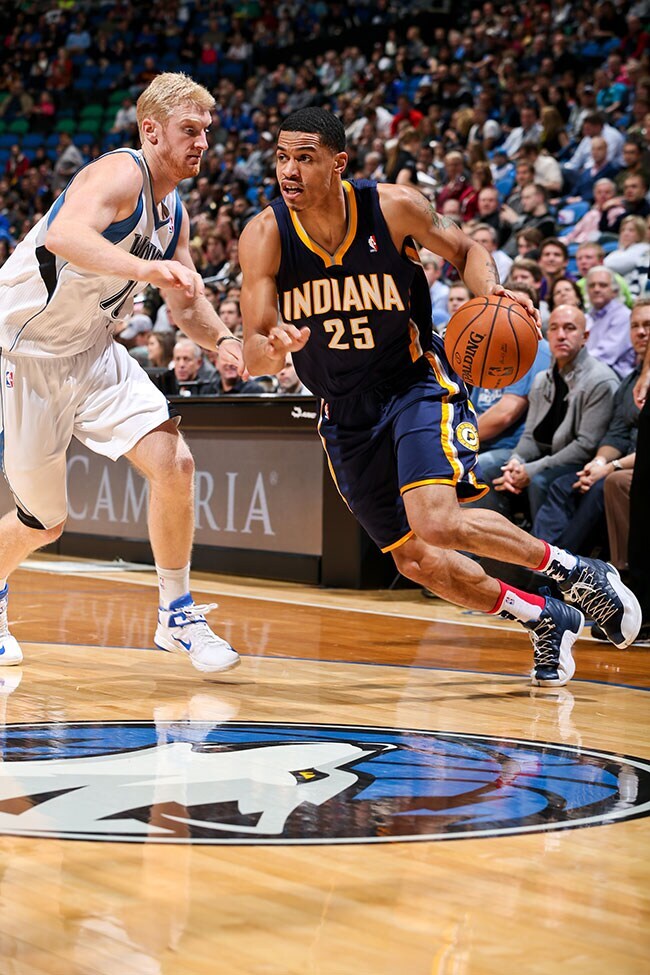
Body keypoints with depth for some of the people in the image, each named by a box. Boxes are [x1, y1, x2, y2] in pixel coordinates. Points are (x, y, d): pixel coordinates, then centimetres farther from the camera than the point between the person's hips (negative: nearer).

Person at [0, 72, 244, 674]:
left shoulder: (174, 212, 5)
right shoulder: (120, 174, -21)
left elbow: (187, 304, 13)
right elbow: (66, 234, -42)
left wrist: (224, 341, -9)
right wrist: (146, 267, -57)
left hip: (93, 354, 7)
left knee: (174, 466, -12)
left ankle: (178, 615, 3)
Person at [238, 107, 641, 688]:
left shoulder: (394, 208, -16)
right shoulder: (264, 237, -15)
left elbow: (465, 251, 4)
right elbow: (254, 356, -17)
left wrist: (490, 290, -19)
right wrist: (275, 349, -41)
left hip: (416, 383, -3)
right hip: (345, 412, 4)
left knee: (436, 524, -27)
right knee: (416, 562, 5)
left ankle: (571, 571, -4)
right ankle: (545, 621, 26)